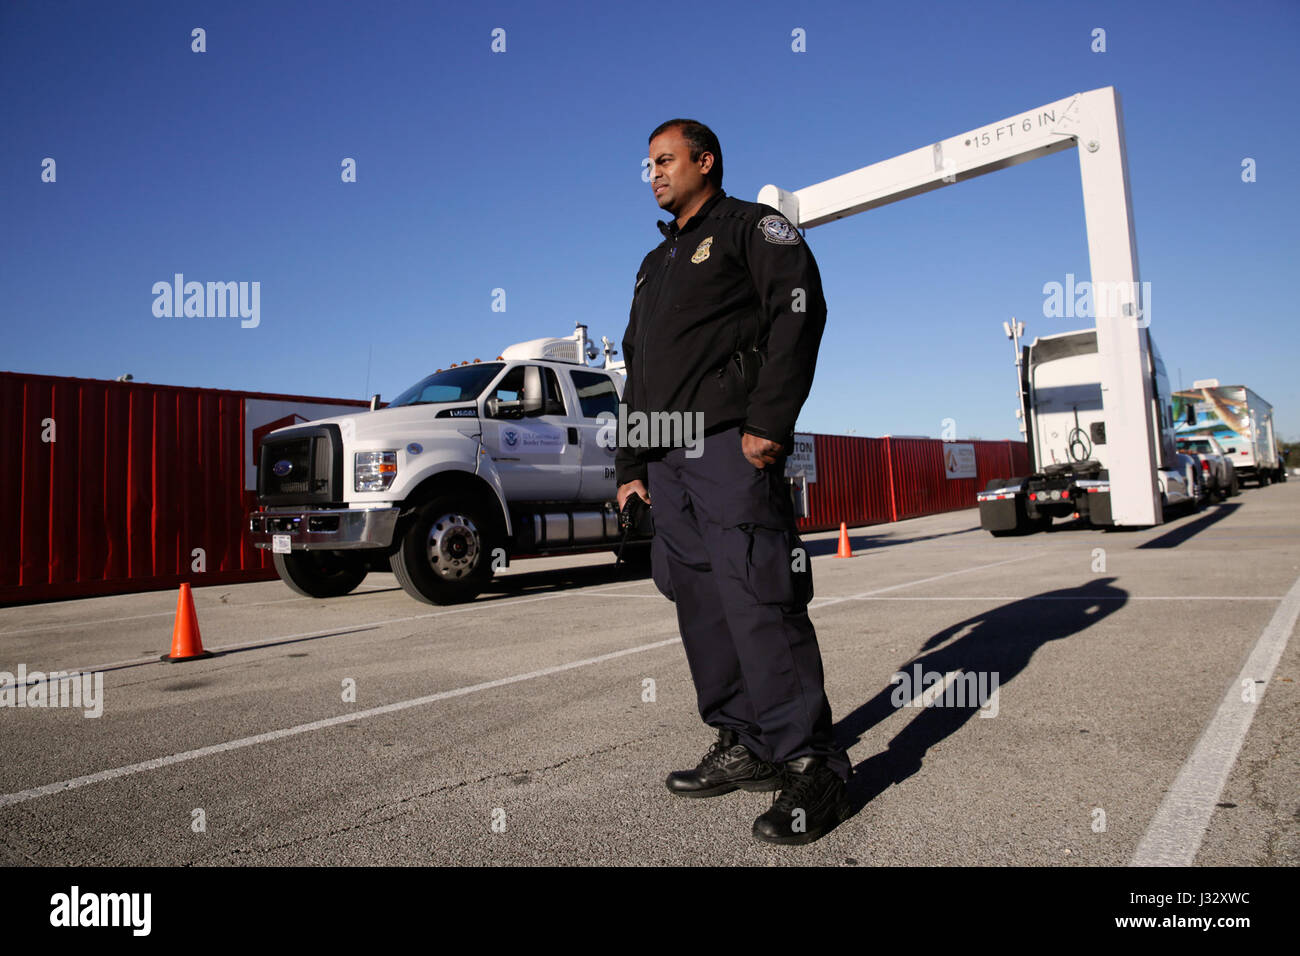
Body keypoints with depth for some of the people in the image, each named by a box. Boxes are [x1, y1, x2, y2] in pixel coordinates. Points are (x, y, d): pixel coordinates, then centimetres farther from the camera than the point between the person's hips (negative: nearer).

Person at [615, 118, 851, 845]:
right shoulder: (656, 262, 30)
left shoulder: (752, 226, 8)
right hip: (668, 458, 8)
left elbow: (799, 310, -9)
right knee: (701, 607, 7)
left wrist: (769, 420, -19)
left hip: (731, 446, -8)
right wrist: (630, 464, 21)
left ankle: (812, 766, -3)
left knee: (759, 603, -12)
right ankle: (745, 746, 19)